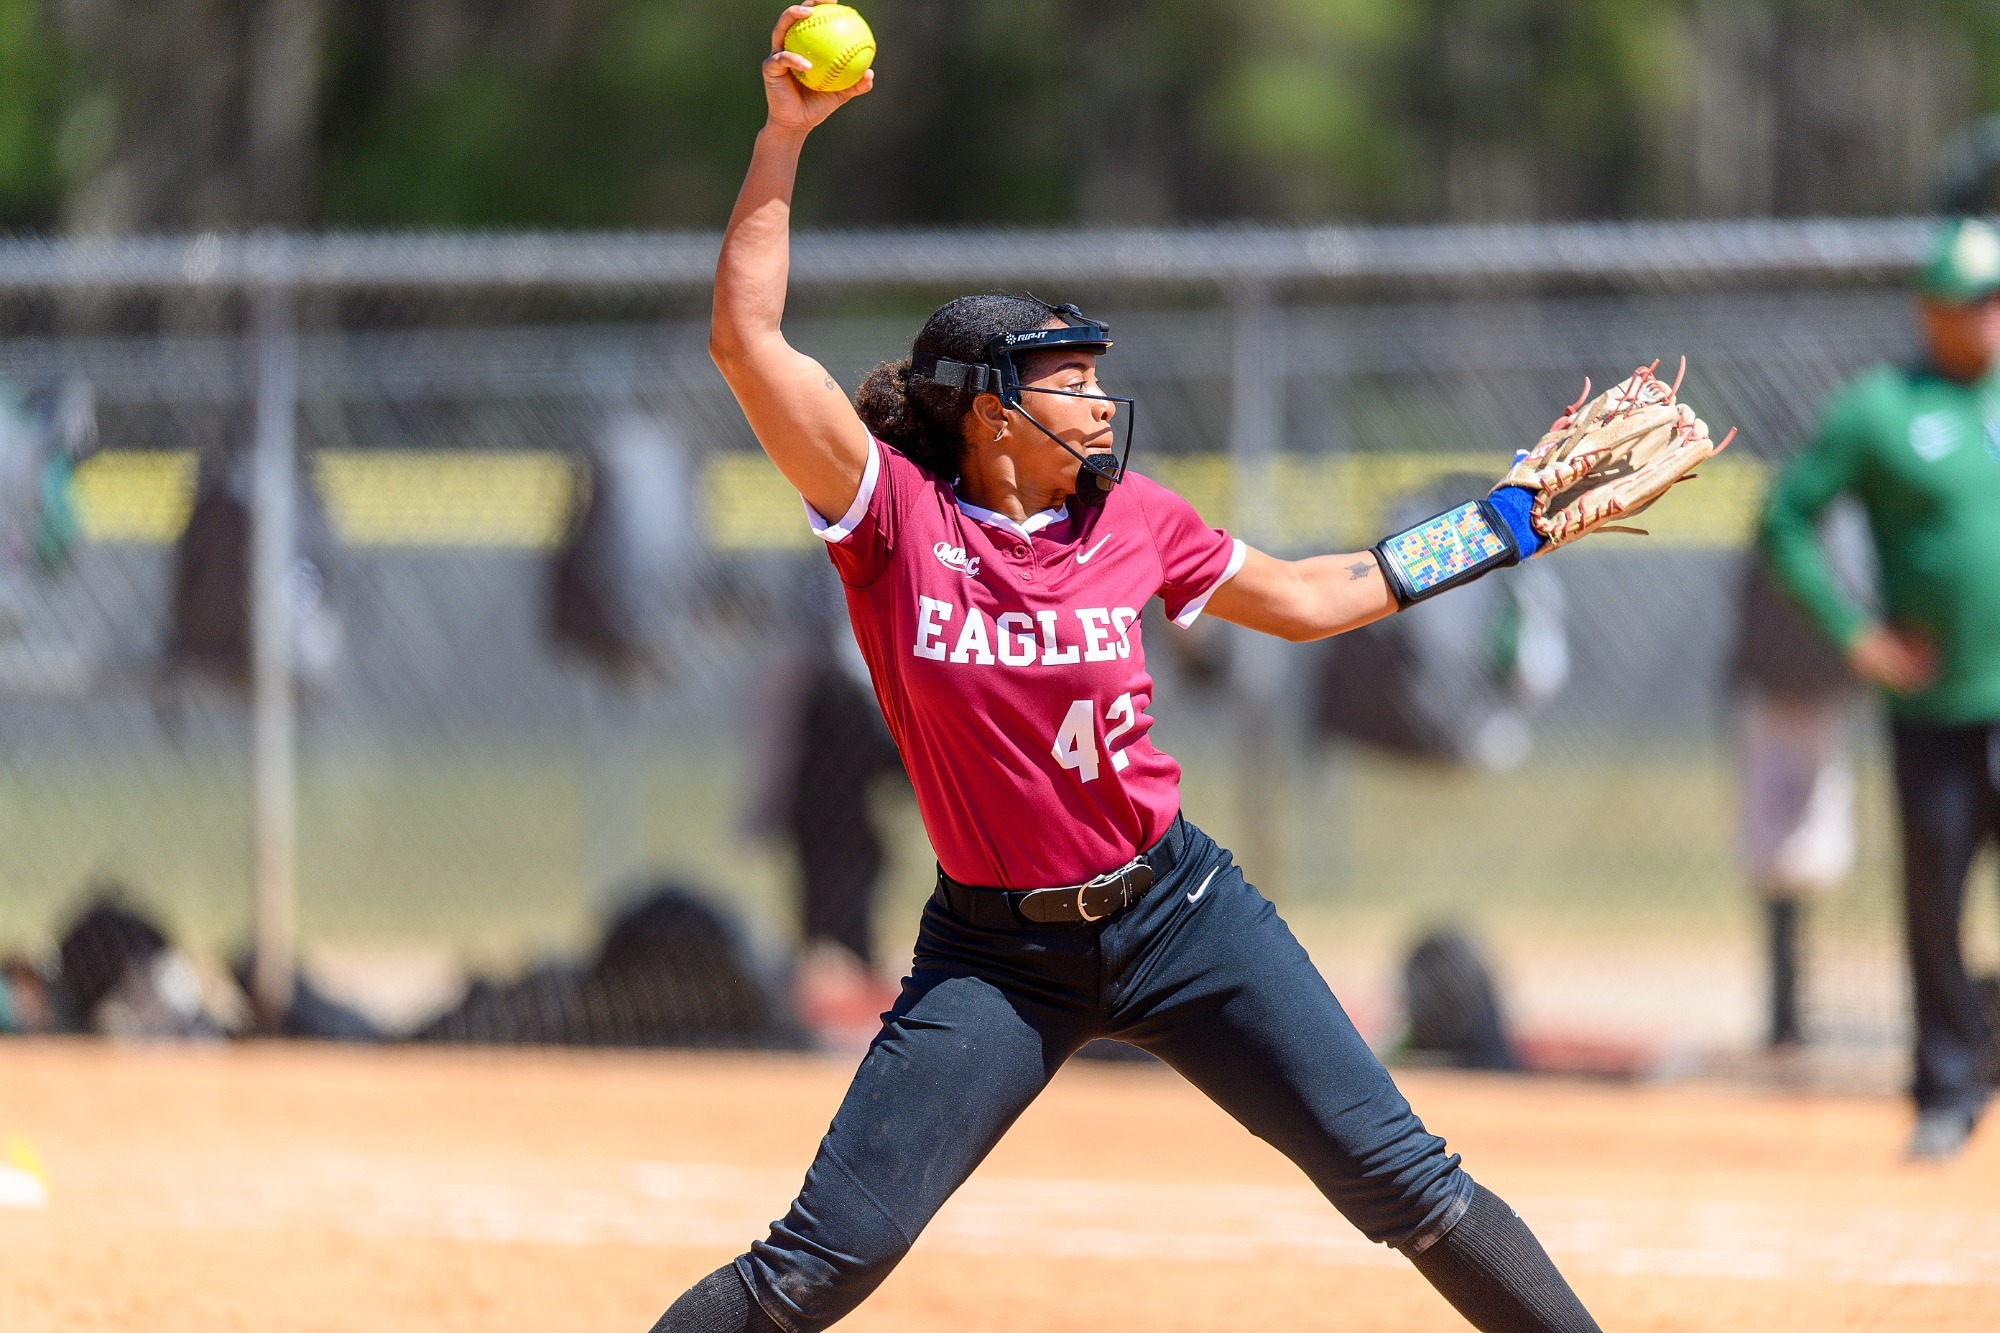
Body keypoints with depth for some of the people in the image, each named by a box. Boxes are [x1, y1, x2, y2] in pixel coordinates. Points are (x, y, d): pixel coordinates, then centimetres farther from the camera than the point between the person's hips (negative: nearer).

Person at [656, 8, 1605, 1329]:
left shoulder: (1135, 519, 0)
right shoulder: (893, 514, -10)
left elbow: (1307, 597, 16)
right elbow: (747, 338, -20)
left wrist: (1511, 527, 16)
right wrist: (784, 136, -24)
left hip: (1176, 911, 3)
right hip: (993, 955, -3)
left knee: (1405, 1184, 2)